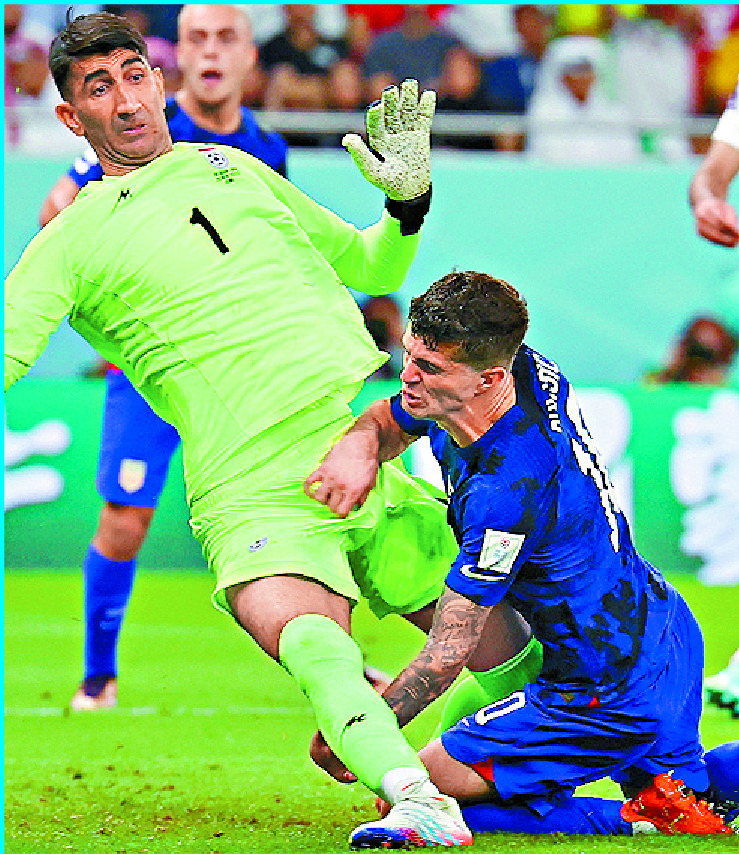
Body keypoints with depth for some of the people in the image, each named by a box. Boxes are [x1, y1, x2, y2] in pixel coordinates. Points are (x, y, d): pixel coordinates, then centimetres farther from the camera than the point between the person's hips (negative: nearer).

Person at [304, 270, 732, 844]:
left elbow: (447, 655, -25)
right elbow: (390, 418, 11)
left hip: (615, 698, -10)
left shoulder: (505, 494, -32)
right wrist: (359, 446, -14)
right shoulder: (530, 371, -7)